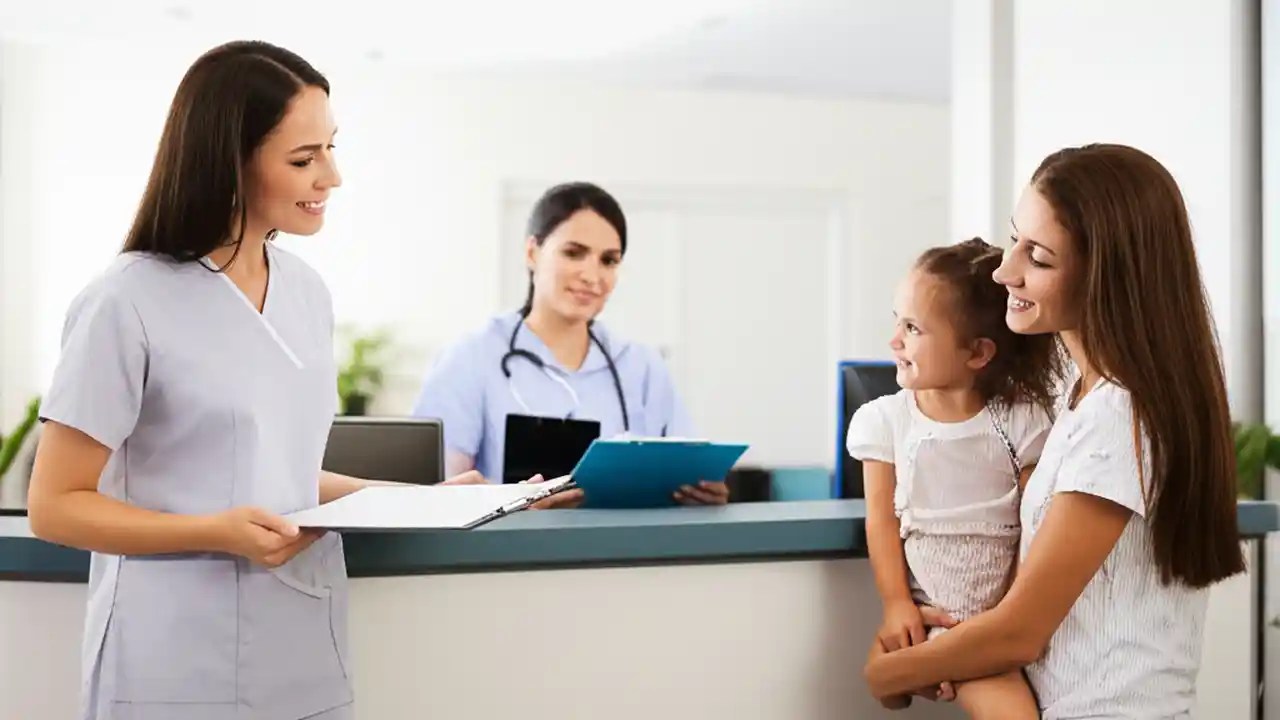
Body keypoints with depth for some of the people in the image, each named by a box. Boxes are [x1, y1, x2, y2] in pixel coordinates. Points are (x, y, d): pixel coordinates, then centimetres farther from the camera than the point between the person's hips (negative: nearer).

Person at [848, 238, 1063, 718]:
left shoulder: (1021, 423, 0)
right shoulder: (883, 420, 2)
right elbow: (882, 520, 1)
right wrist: (896, 605, -8)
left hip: (1004, 610, 2)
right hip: (930, 611, -2)